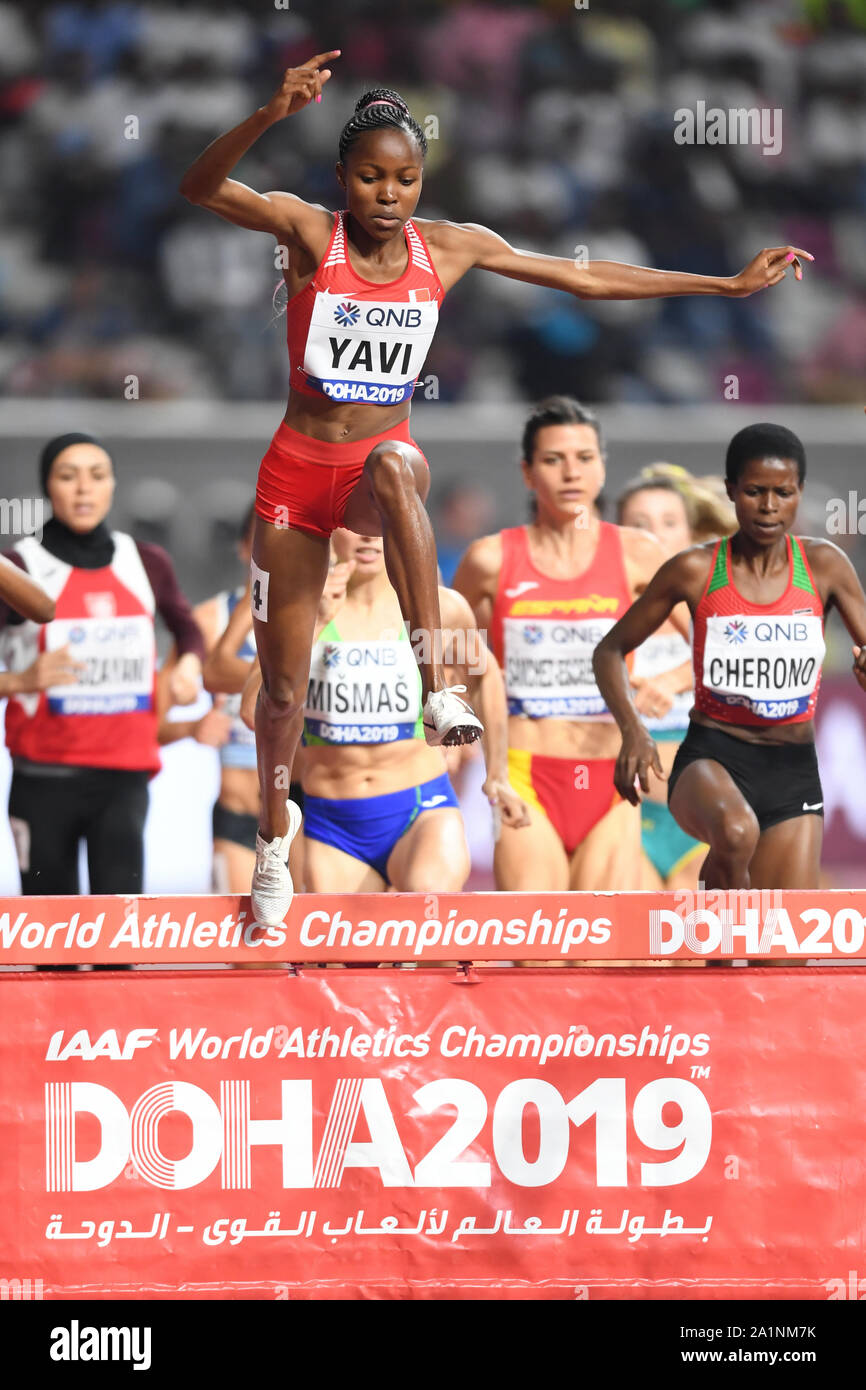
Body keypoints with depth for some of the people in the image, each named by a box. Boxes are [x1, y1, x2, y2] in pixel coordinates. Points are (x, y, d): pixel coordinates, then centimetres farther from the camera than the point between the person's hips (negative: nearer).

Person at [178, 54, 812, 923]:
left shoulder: (449, 249, 1)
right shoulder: (309, 232, -8)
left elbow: (585, 278, 9)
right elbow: (200, 188, -25)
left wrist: (730, 284, 9)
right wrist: (273, 114, -43)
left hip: (380, 464, 0)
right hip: (297, 470, 0)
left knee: (395, 466, -39)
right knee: (283, 686, 4)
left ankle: (438, 688, -45)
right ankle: (274, 842, 32)